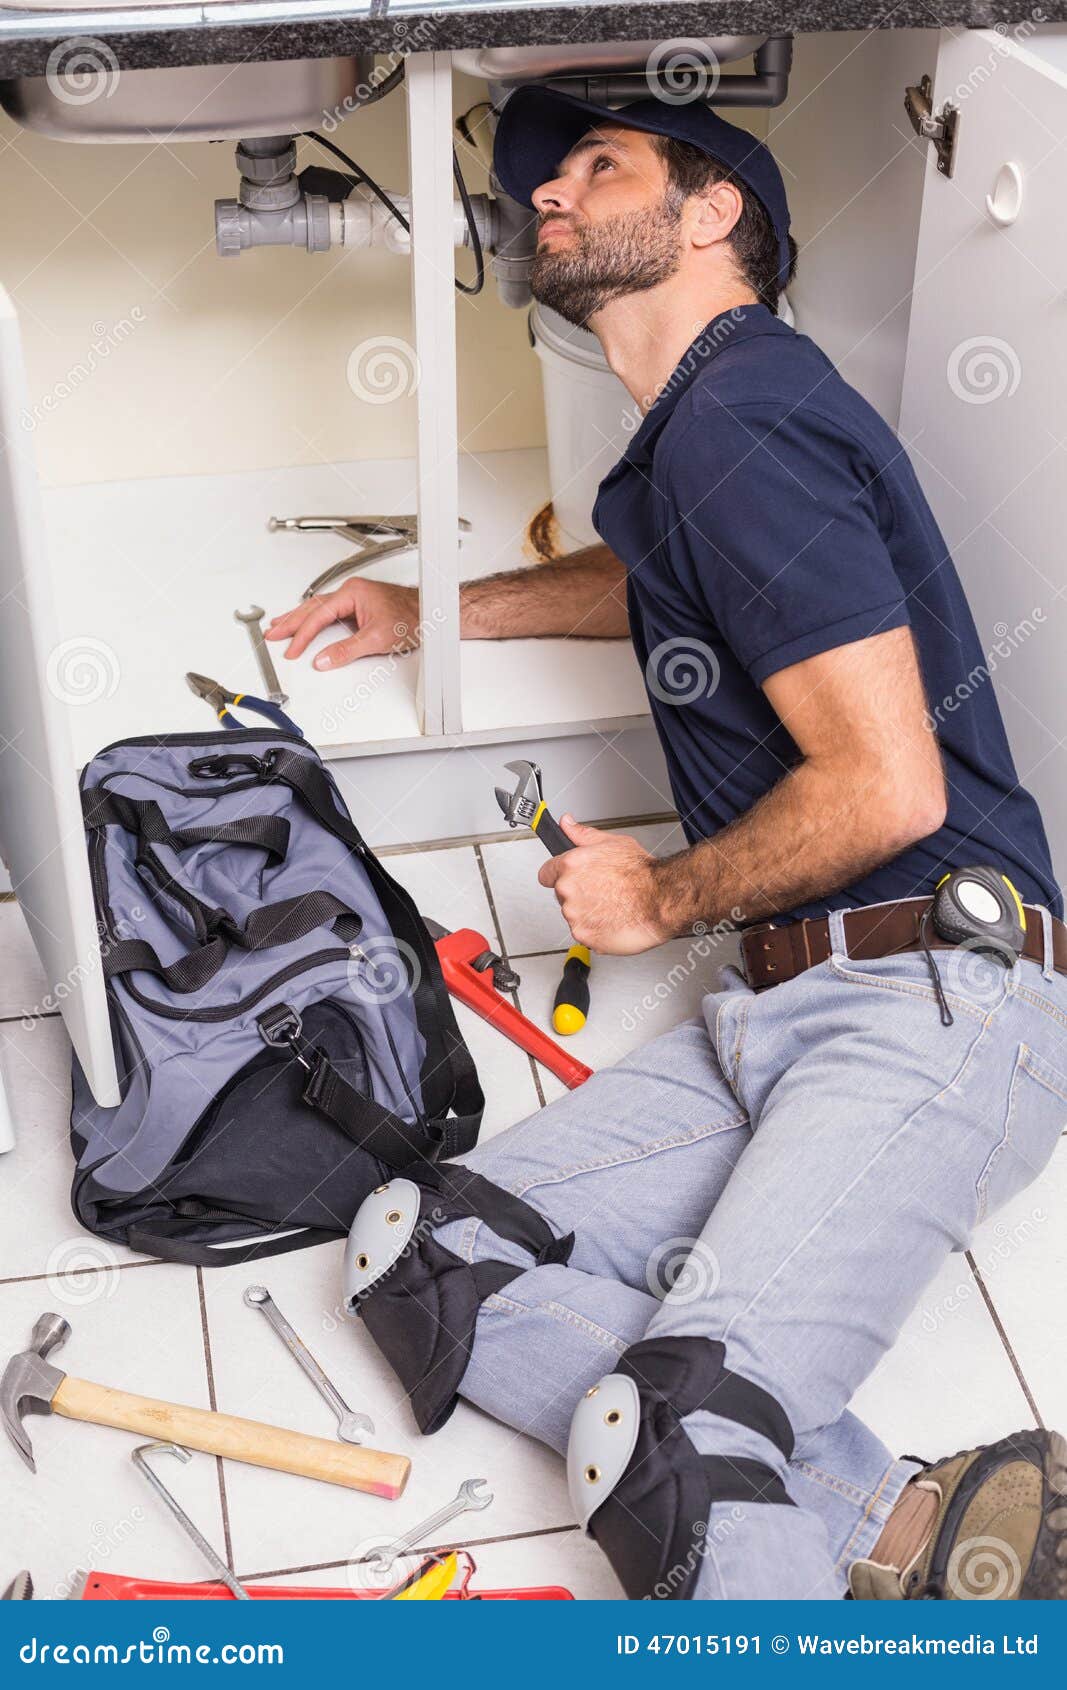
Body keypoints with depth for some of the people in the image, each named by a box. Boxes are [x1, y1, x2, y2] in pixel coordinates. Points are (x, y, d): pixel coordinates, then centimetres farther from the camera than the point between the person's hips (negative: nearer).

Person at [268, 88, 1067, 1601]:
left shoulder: (741, 416, -10)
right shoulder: (691, 431, 20)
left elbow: (889, 786, -18)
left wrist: (663, 900, -1)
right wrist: (435, 610, 40)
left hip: (934, 999, -10)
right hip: (777, 1008, 10)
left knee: (670, 1447, -29)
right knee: (418, 1250, -8)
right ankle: (901, 1523, -16)